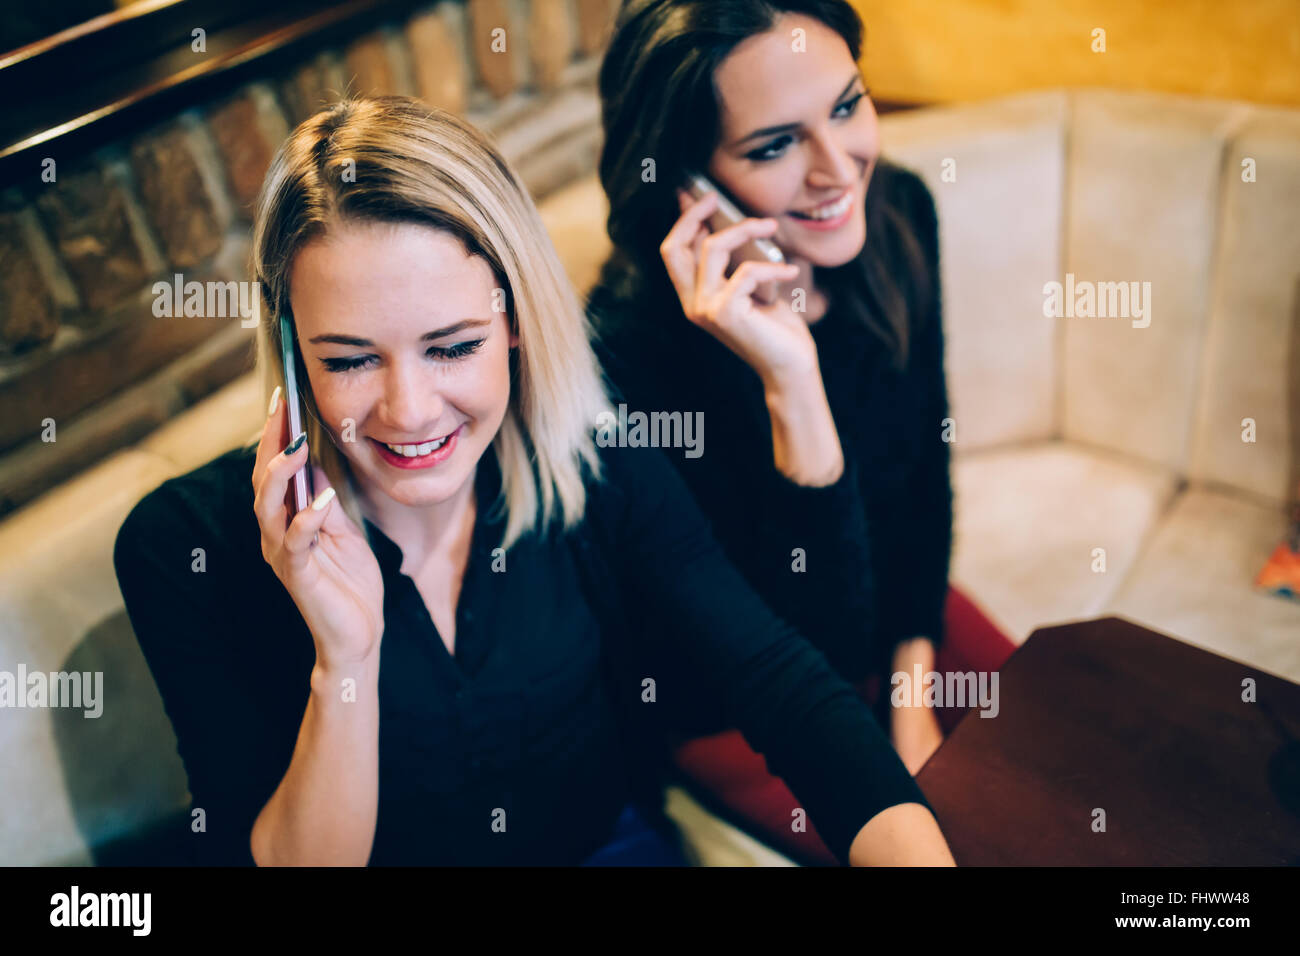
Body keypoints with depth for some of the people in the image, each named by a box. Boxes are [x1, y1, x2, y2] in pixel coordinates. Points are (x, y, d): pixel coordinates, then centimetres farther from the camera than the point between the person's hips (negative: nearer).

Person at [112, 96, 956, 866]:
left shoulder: (604, 472, -12)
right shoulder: (187, 545, -17)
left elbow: (789, 685, -19)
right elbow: (272, 858, -16)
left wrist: (915, 851, -35)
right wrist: (344, 660, -32)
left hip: (616, 840, 1)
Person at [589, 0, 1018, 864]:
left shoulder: (898, 212, -14)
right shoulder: (637, 344, -33)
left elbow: (927, 468, 1)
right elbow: (829, 647, -31)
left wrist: (912, 692, 2)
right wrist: (790, 387, -44)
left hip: (894, 607, 5)